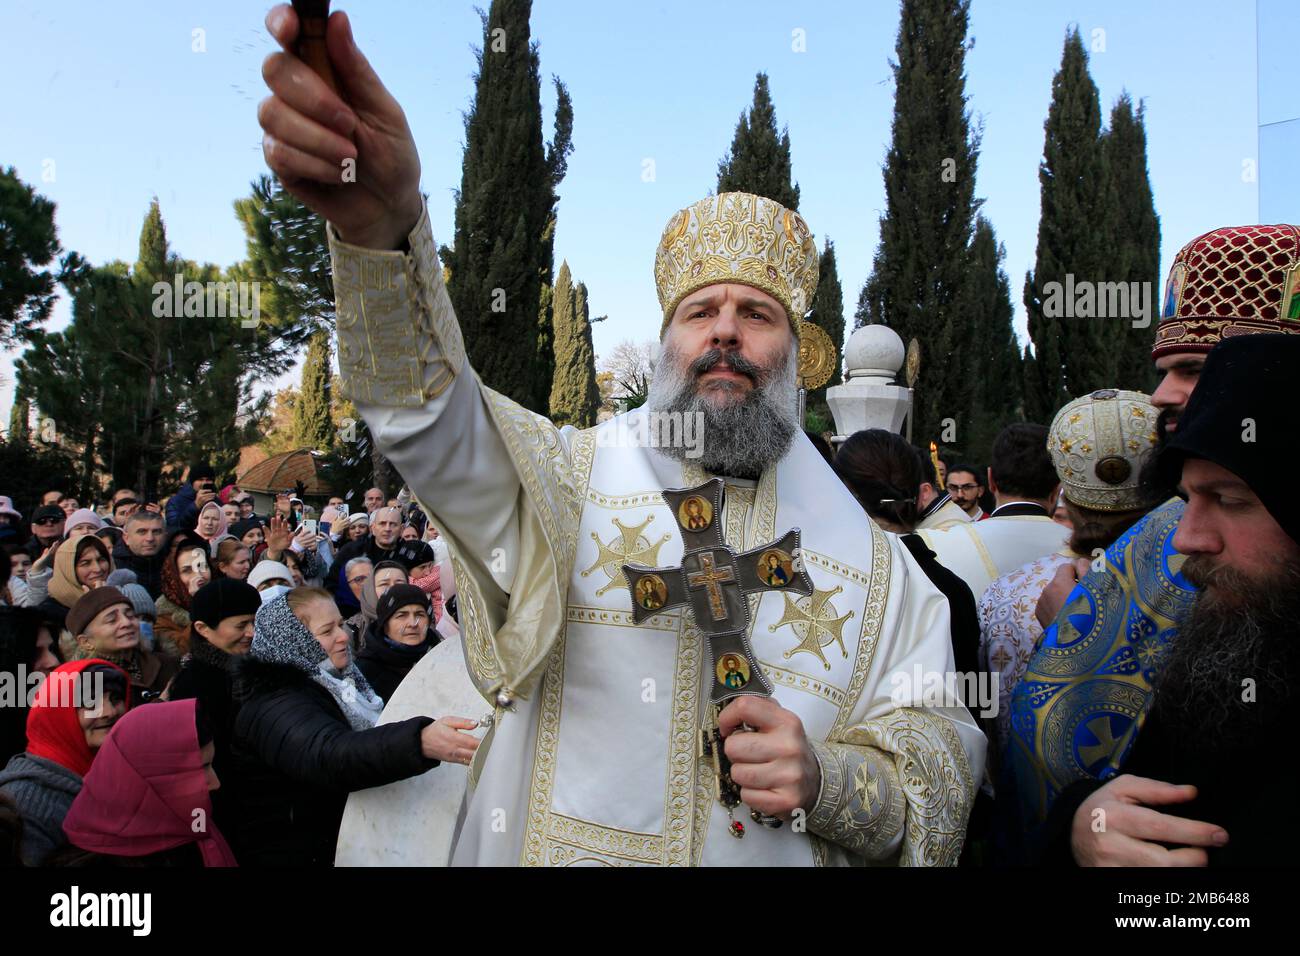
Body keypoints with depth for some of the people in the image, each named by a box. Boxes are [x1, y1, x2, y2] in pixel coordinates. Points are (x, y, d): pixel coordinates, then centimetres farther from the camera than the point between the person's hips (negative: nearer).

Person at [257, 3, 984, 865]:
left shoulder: (874, 562, -2)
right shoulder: (572, 481, -8)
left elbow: (944, 766, -4)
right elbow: (429, 412, -26)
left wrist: (825, 783, -24)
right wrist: (380, 220, -43)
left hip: (782, 848, 2)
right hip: (544, 846, -1)